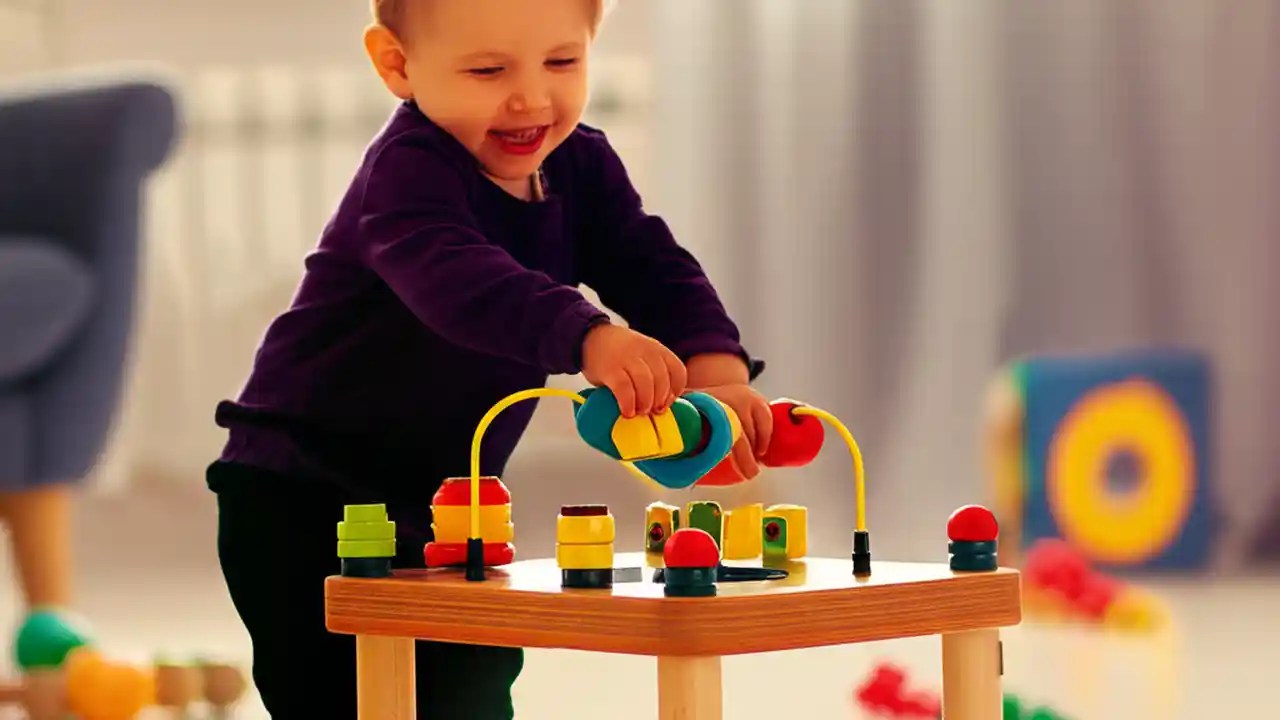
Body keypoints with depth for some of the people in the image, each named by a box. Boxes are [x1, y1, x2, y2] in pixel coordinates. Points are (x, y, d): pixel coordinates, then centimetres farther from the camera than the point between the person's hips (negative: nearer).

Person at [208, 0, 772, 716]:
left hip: (434, 500, 8)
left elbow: (656, 273, -7)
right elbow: (453, 276, -44)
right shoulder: (408, 170, -25)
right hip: (303, 501, -7)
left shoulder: (582, 167, 0)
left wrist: (719, 375, -28)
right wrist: (588, 339, -60)